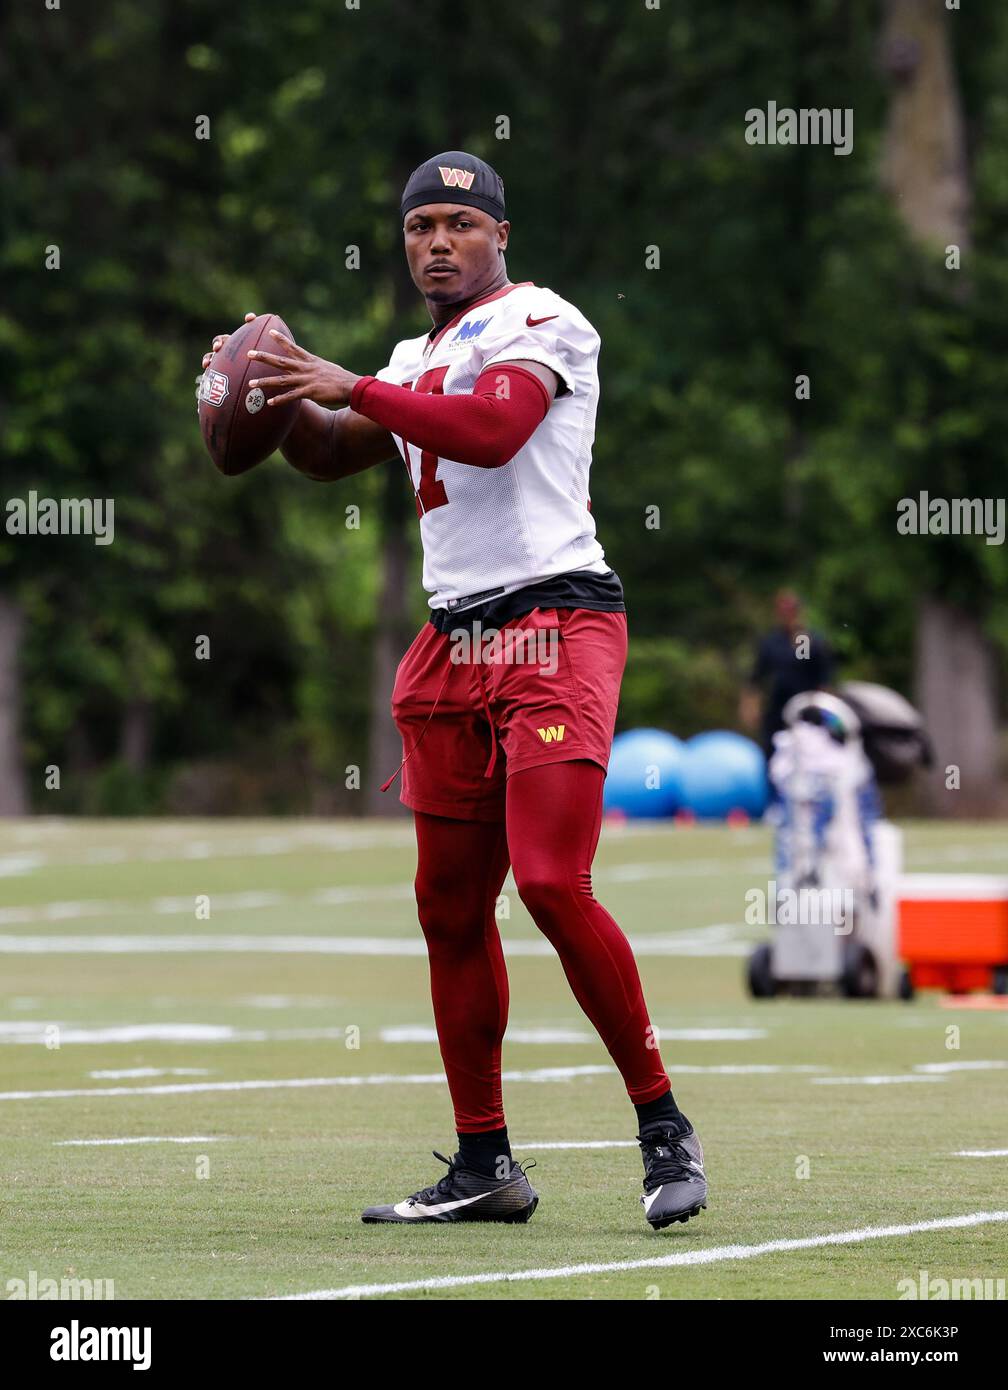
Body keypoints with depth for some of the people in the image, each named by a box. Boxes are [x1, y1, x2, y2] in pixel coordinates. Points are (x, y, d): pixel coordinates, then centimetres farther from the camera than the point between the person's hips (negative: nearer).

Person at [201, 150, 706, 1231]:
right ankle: (483, 1166, 11)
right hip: (451, 645, 8)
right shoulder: (415, 361, 22)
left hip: (554, 625, -8)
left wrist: (350, 387, -17)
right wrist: (278, 391, 5)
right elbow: (329, 455, 24)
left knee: (552, 882, -18)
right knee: (451, 905, 5)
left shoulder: (540, 323, -4)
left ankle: (663, 1127, -7)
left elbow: (490, 429, -20)